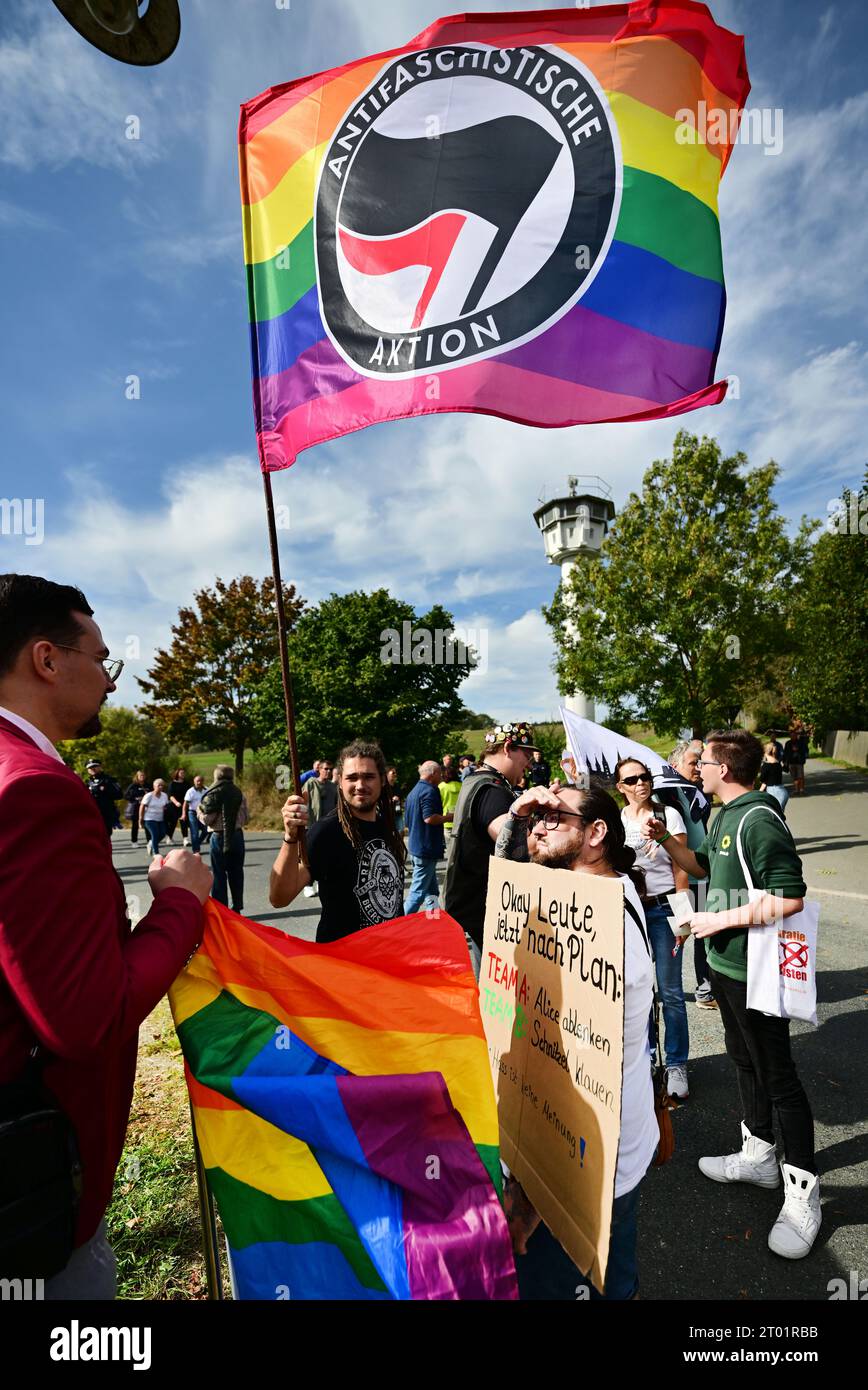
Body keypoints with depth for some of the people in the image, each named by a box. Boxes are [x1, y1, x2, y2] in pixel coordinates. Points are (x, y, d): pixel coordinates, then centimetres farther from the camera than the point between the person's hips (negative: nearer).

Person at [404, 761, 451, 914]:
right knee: (418, 891, -3)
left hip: (415, 847, 10)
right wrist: (448, 817, -11)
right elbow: (429, 818, -26)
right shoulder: (429, 791, -15)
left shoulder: (413, 791, 16)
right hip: (426, 849, -10)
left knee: (432, 891, 16)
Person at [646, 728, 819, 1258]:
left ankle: (803, 1192, 21)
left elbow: (791, 899, -27)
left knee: (778, 1075, 5)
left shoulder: (759, 821, -23)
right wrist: (667, 840, 5)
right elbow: (705, 866, 21)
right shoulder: (727, 816, 7)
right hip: (727, 962, 10)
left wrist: (720, 919, -21)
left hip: (755, 970, -10)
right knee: (746, 1061, 22)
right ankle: (759, 1156, 39)